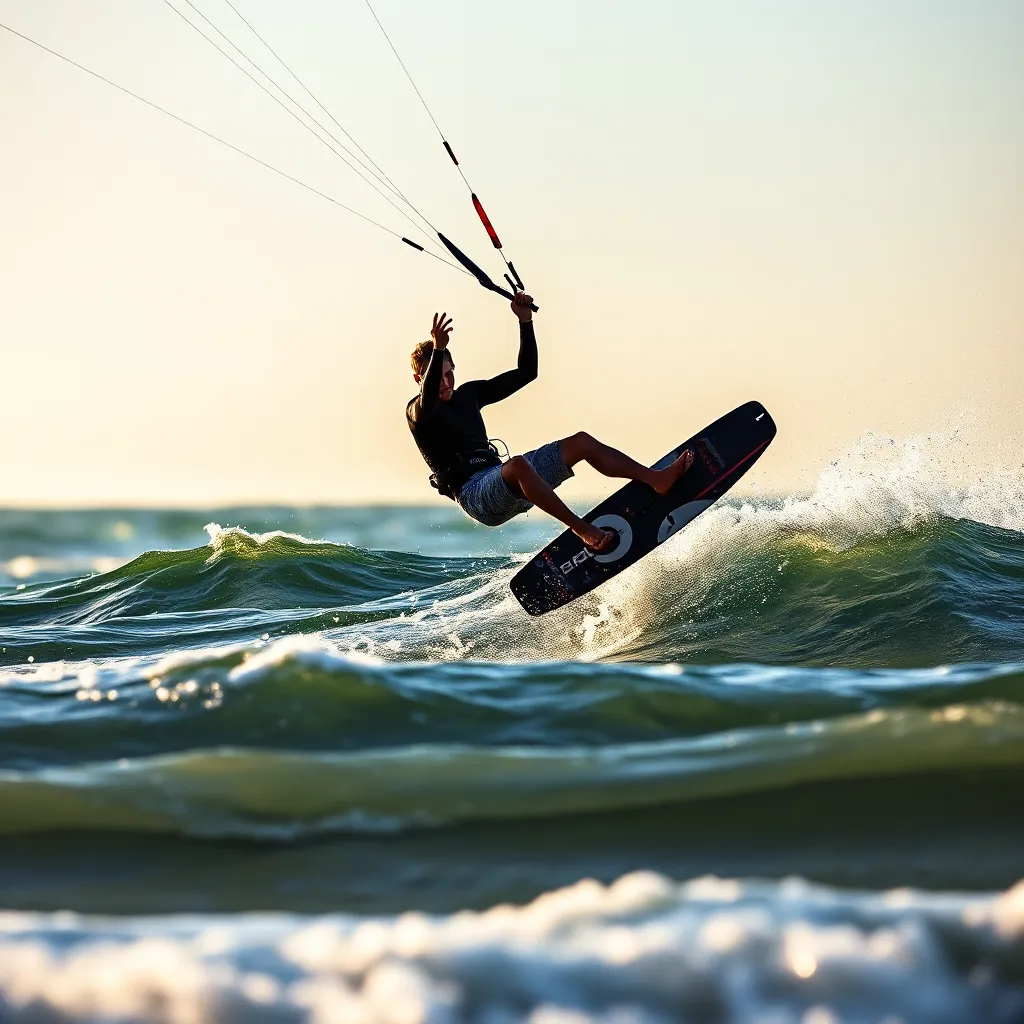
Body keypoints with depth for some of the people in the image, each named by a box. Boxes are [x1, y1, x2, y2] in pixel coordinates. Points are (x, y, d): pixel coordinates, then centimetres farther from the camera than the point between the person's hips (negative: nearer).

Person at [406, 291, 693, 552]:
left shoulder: (468, 393, 18)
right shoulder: (416, 410, -3)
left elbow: (526, 372, 19)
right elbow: (427, 404, -30)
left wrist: (525, 320, 8)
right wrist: (437, 350, -44)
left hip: (506, 483, 8)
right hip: (475, 495, -8)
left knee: (581, 443, 0)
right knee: (518, 465, -40)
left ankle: (658, 479, -6)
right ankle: (584, 531, -40)